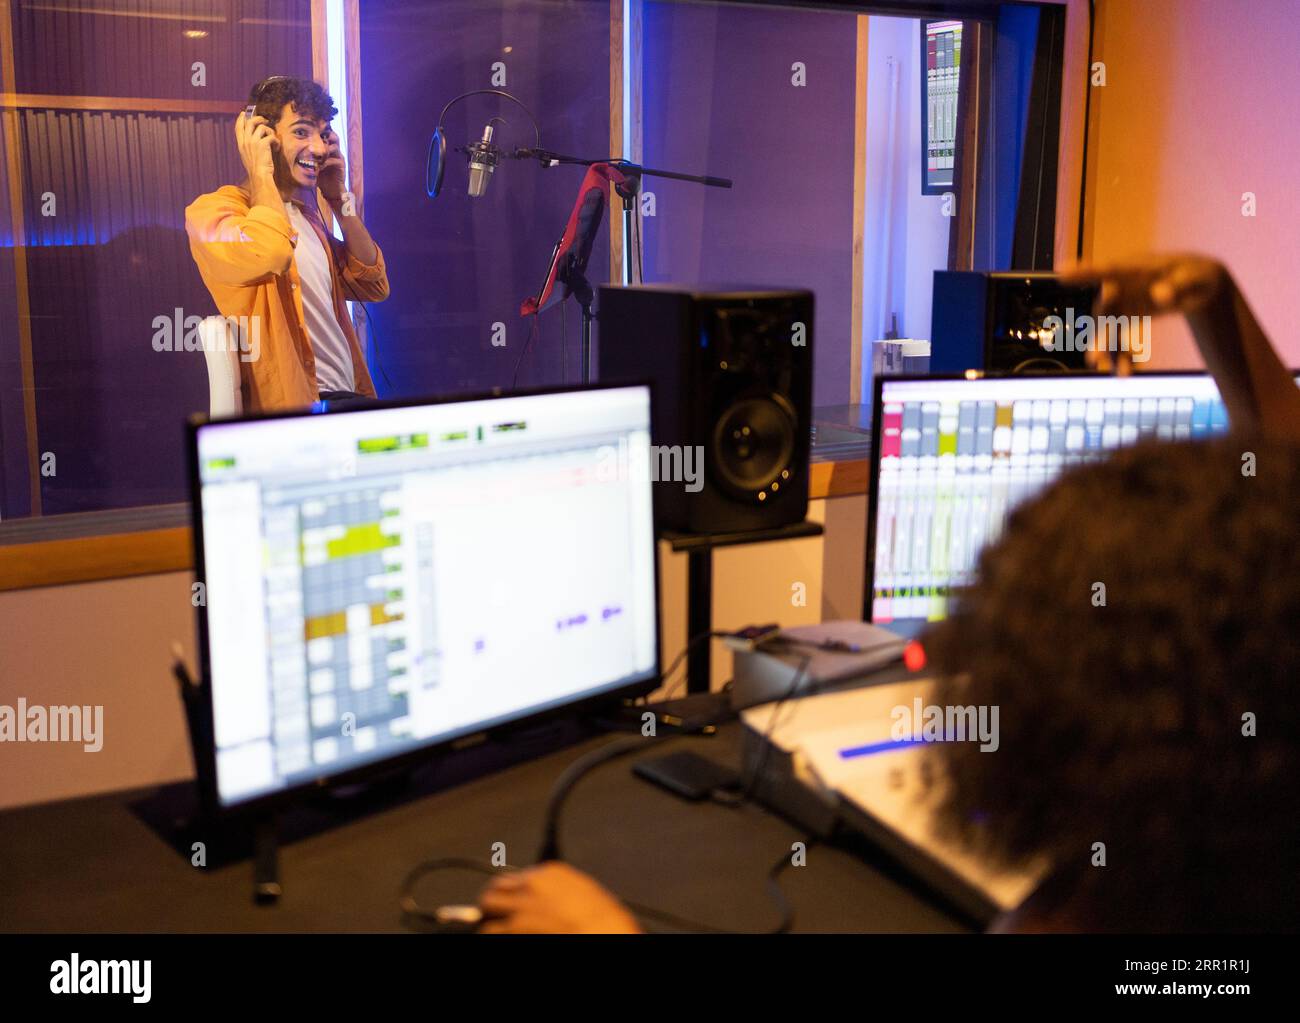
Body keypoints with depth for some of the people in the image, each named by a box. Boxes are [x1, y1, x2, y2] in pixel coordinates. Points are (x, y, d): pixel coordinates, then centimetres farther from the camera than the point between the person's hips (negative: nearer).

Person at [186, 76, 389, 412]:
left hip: (348, 397, 8)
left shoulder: (307, 211, 21)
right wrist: (261, 173, -9)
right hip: (291, 411, -8)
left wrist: (338, 198, 13)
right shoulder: (214, 209, -3)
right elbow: (268, 253, -26)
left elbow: (373, 286, 17)